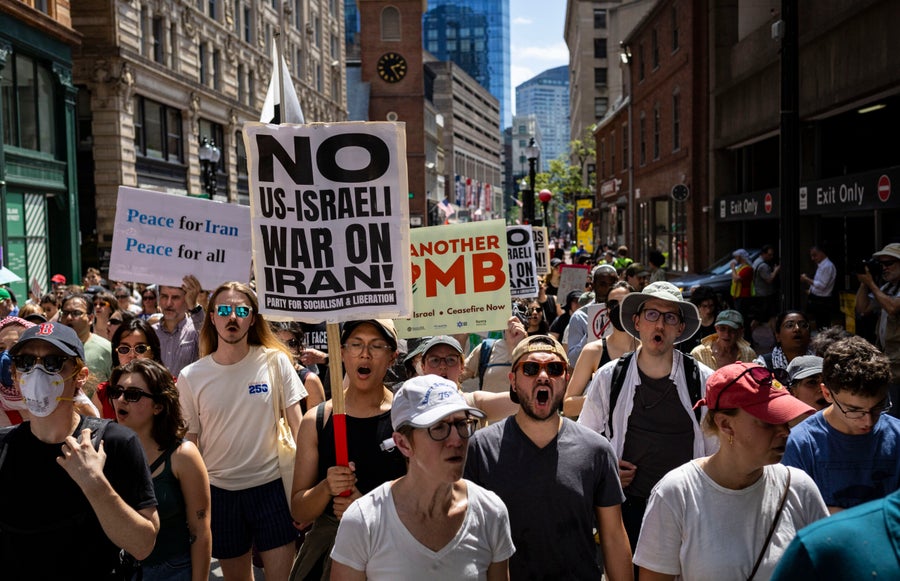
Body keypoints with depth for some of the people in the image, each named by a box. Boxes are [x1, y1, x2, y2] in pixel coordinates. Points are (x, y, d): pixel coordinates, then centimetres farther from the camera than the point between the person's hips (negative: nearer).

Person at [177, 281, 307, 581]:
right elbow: (189, 442, 4)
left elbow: (297, 424, -2)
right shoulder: (190, 377, -3)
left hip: (272, 486, -1)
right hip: (219, 491, 1)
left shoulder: (275, 361, -5)